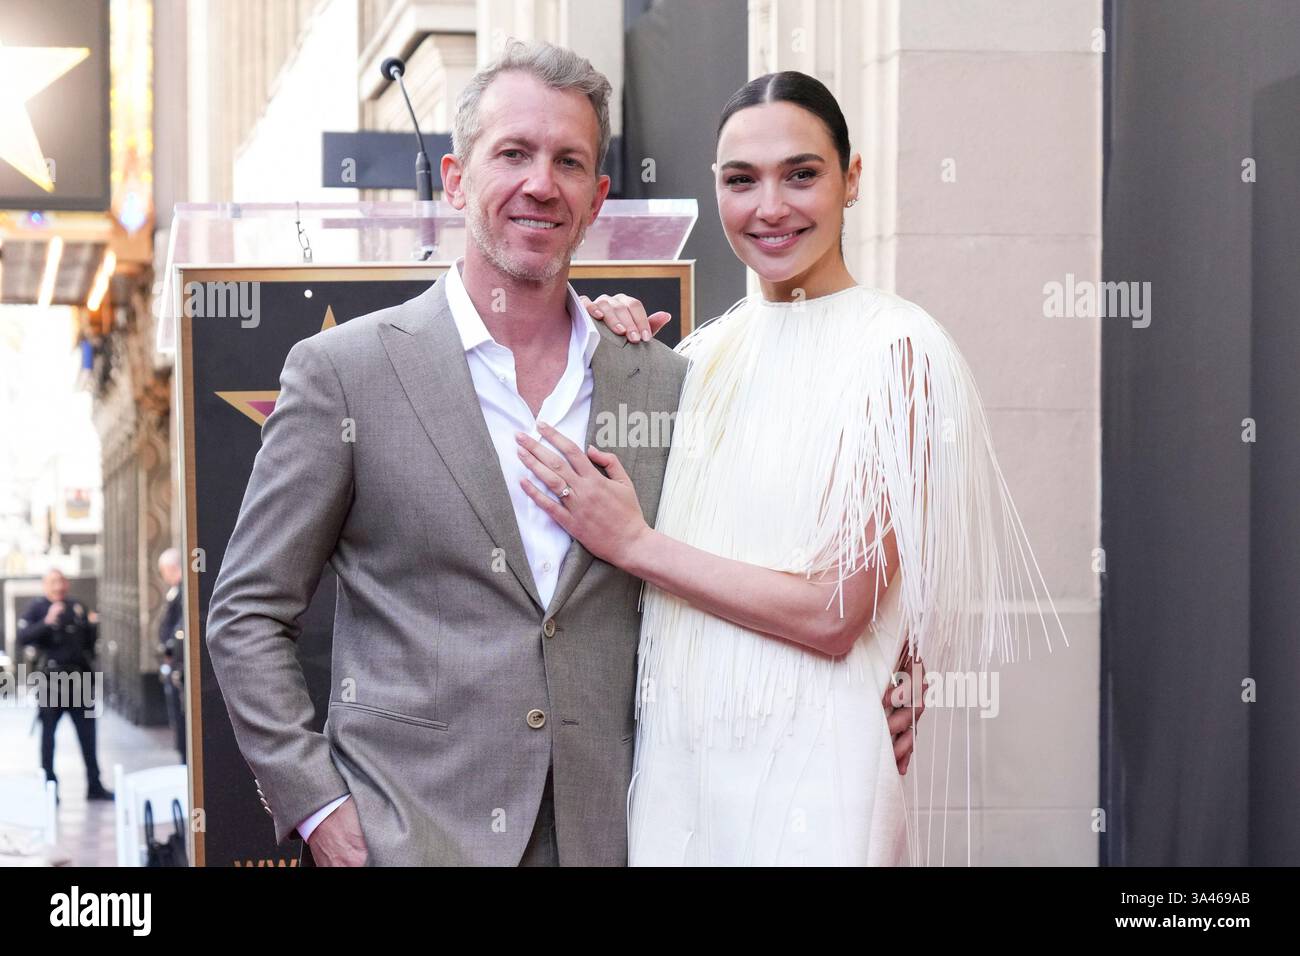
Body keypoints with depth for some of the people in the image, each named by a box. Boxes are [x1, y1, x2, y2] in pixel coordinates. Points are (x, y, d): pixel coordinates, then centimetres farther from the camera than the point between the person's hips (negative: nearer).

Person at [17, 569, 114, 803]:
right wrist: (47, 622, -27)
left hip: (79, 679, 4)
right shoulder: (36, 609, -2)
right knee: (48, 734, 2)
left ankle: (94, 785, 12)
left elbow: (89, 641, 20)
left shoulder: (77, 607, 12)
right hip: (51, 681, -4)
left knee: (88, 733, 6)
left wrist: (93, 625, 0)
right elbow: (23, 638, -16)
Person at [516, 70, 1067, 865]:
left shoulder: (896, 348, -11)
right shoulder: (713, 348, 8)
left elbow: (833, 612, -16)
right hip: (677, 756, 6)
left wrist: (637, 542, -11)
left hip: (806, 767, -6)